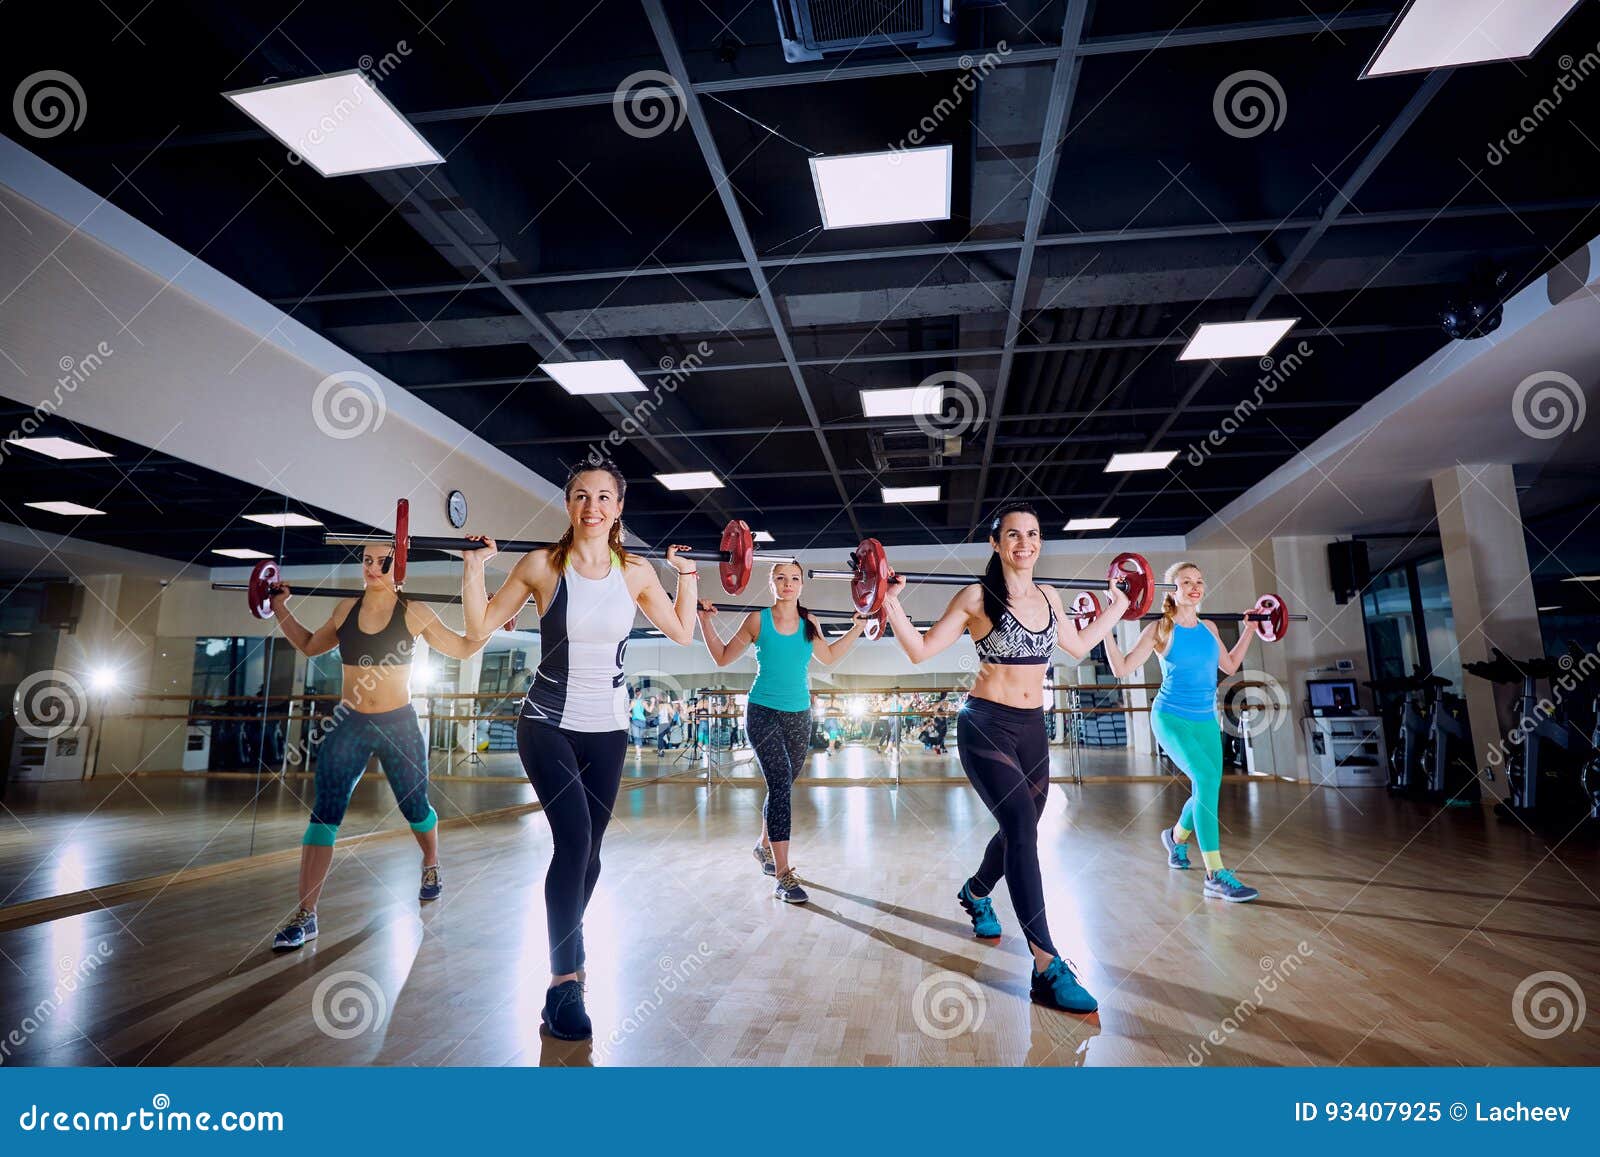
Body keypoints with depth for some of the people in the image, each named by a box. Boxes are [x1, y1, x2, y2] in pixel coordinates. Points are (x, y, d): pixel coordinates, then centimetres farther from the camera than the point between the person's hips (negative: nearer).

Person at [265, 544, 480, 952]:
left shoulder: (414, 613, -6)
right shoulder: (345, 609, 4)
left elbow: (463, 648, -1)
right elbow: (310, 646, 21)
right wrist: (281, 610, 18)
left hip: (399, 724, -2)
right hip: (348, 724, 2)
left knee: (415, 808, 15)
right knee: (323, 816, -6)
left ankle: (431, 868, 44)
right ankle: (305, 916, 1)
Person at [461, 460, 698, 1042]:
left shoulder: (637, 571, -3)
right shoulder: (541, 564, -9)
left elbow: (682, 632, 8)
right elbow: (480, 626, -2)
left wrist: (688, 574, 8)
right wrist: (475, 566, -11)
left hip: (607, 729, 3)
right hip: (548, 725, -3)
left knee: (588, 847, 12)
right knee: (574, 839, -19)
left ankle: (568, 941, 39)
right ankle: (563, 982, -6)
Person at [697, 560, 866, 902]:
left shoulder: (810, 623, 4)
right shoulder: (757, 620, -5)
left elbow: (829, 657, 19)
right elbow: (722, 657, 2)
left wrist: (858, 627, 16)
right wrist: (706, 621, -9)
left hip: (799, 716, 4)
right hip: (763, 712, -4)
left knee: (781, 787, 16)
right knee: (781, 784, -17)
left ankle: (765, 846, 42)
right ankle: (783, 876, -14)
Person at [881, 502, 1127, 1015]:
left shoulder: (1048, 598, 7)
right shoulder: (977, 598, -9)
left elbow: (1079, 646, 24)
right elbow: (920, 650, -8)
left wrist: (1117, 607, 26)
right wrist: (891, 604, -19)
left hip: (1032, 728, 6)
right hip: (987, 725, -6)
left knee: (1020, 830, 18)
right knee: (1022, 828, -19)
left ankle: (975, 893, 49)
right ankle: (1047, 967, -14)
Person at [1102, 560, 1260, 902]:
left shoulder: (1209, 628, 6)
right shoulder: (1161, 629, -10)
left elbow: (1229, 666, 21)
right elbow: (1121, 668, -13)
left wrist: (1249, 631, 24)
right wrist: (1106, 629, -22)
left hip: (1206, 720, 6)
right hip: (1172, 719, -6)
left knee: (1207, 790, 13)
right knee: (1207, 779, -25)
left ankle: (1177, 836, 47)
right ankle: (1216, 876, -20)